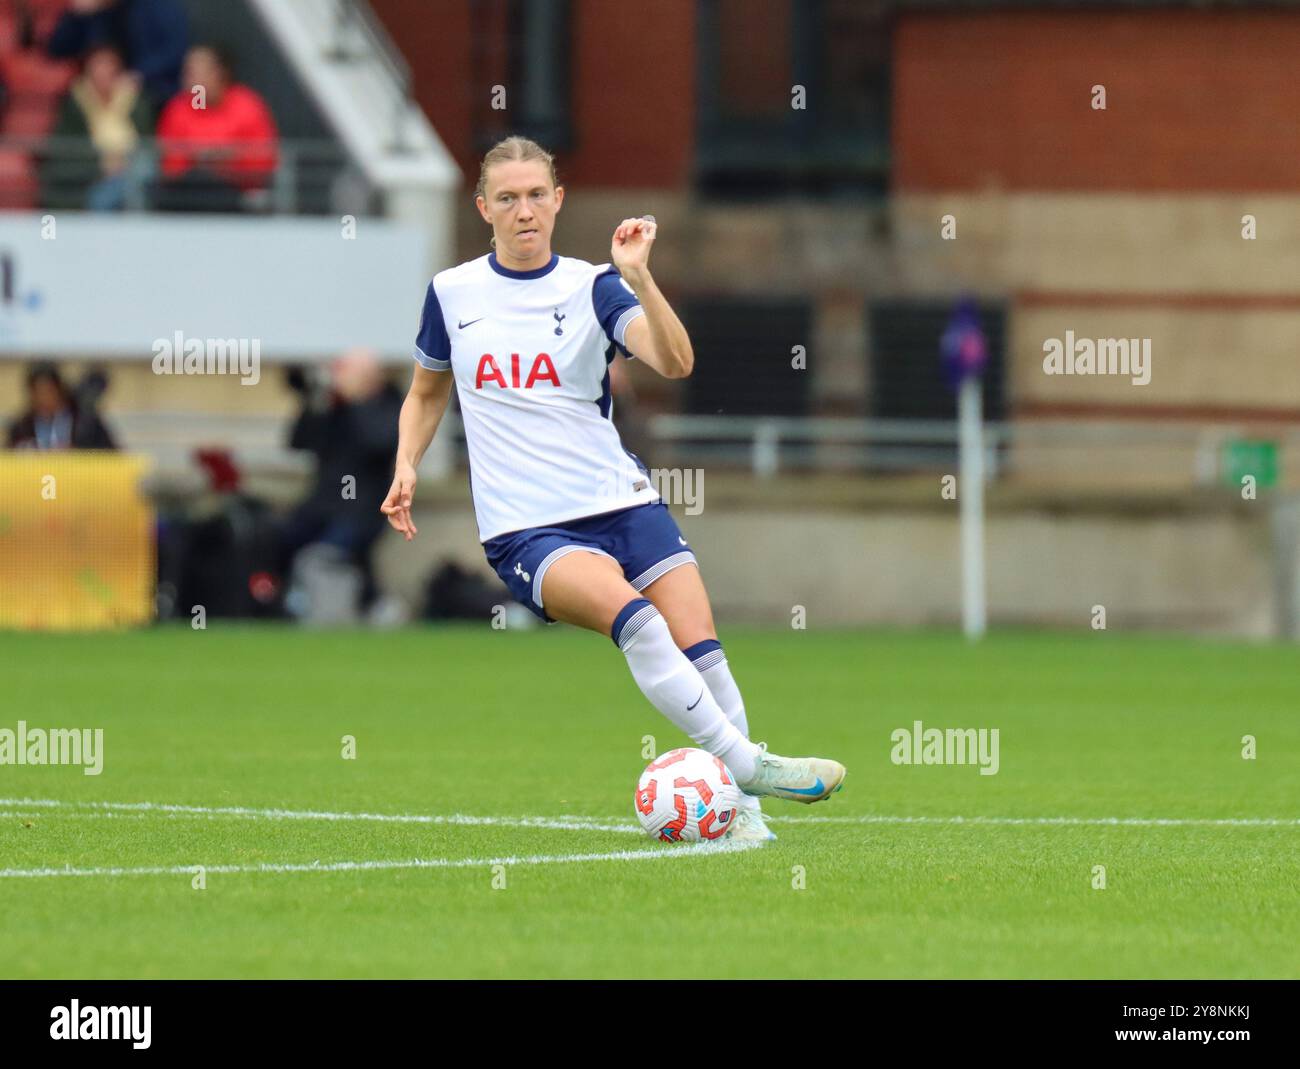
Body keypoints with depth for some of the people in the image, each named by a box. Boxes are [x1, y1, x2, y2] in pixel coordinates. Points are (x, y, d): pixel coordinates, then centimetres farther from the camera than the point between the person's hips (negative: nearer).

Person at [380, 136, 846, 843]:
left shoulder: (591, 287, 3)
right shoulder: (452, 293, 8)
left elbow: (675, 362, -13)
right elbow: (427, 392, 25)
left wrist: (638, 277, -26)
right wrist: (406, 467, 8)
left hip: (621, 501, 2)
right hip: (524, 528, -2)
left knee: (697, 644, -15)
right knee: (630, 612, -29)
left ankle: (740, 809, -5)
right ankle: (747, 763, -31)